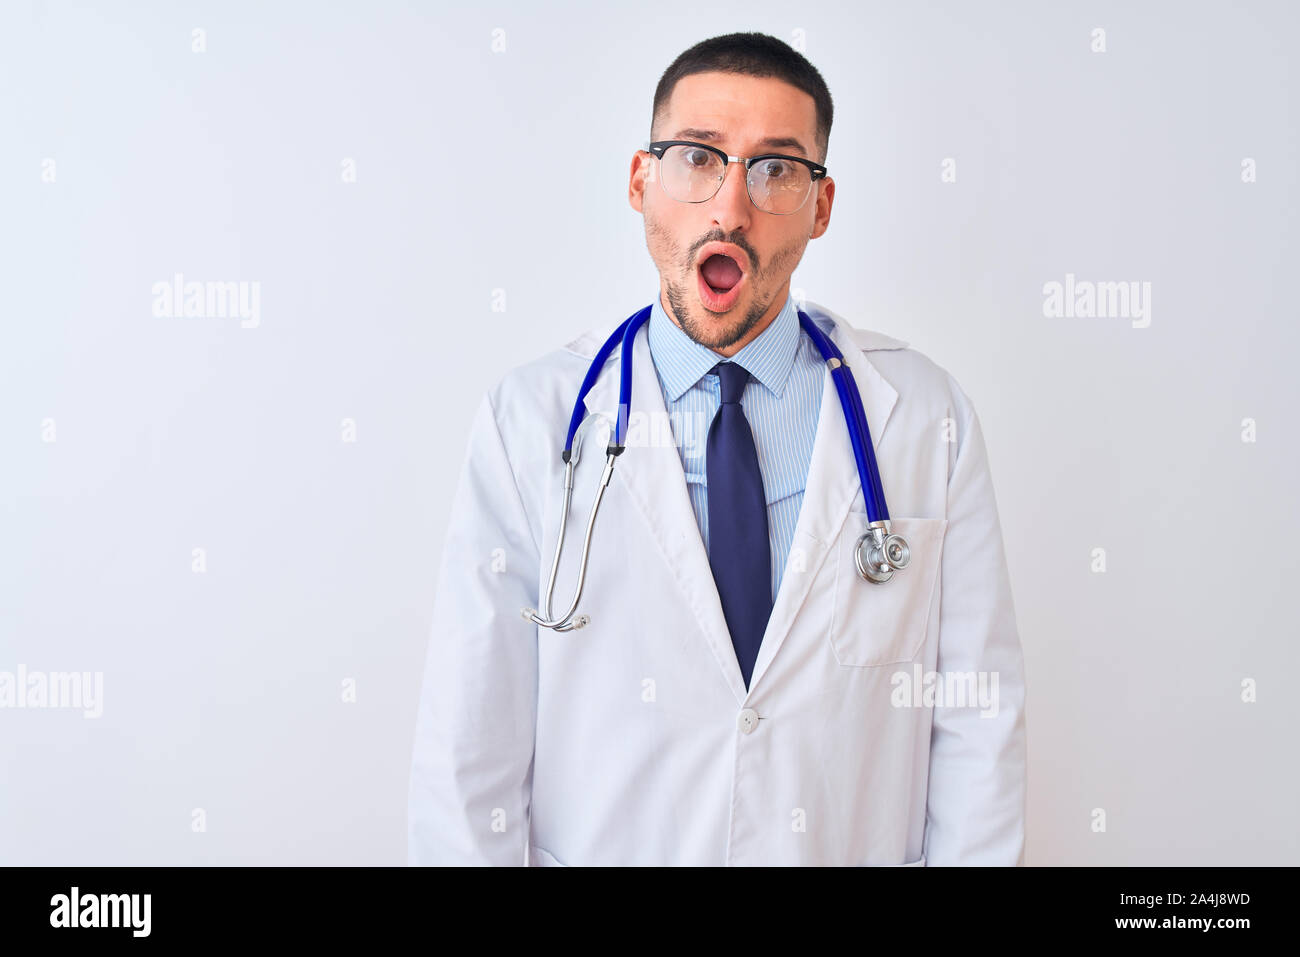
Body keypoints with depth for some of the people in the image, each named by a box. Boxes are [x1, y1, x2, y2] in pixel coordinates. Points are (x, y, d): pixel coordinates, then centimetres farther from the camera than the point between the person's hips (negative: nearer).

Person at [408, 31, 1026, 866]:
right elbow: (470, 749, -13)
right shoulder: (529, 420, -11)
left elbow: (975, 731, -8)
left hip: (859, 846, 1)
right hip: (600, 846, -1)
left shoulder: (927, 415, -8)